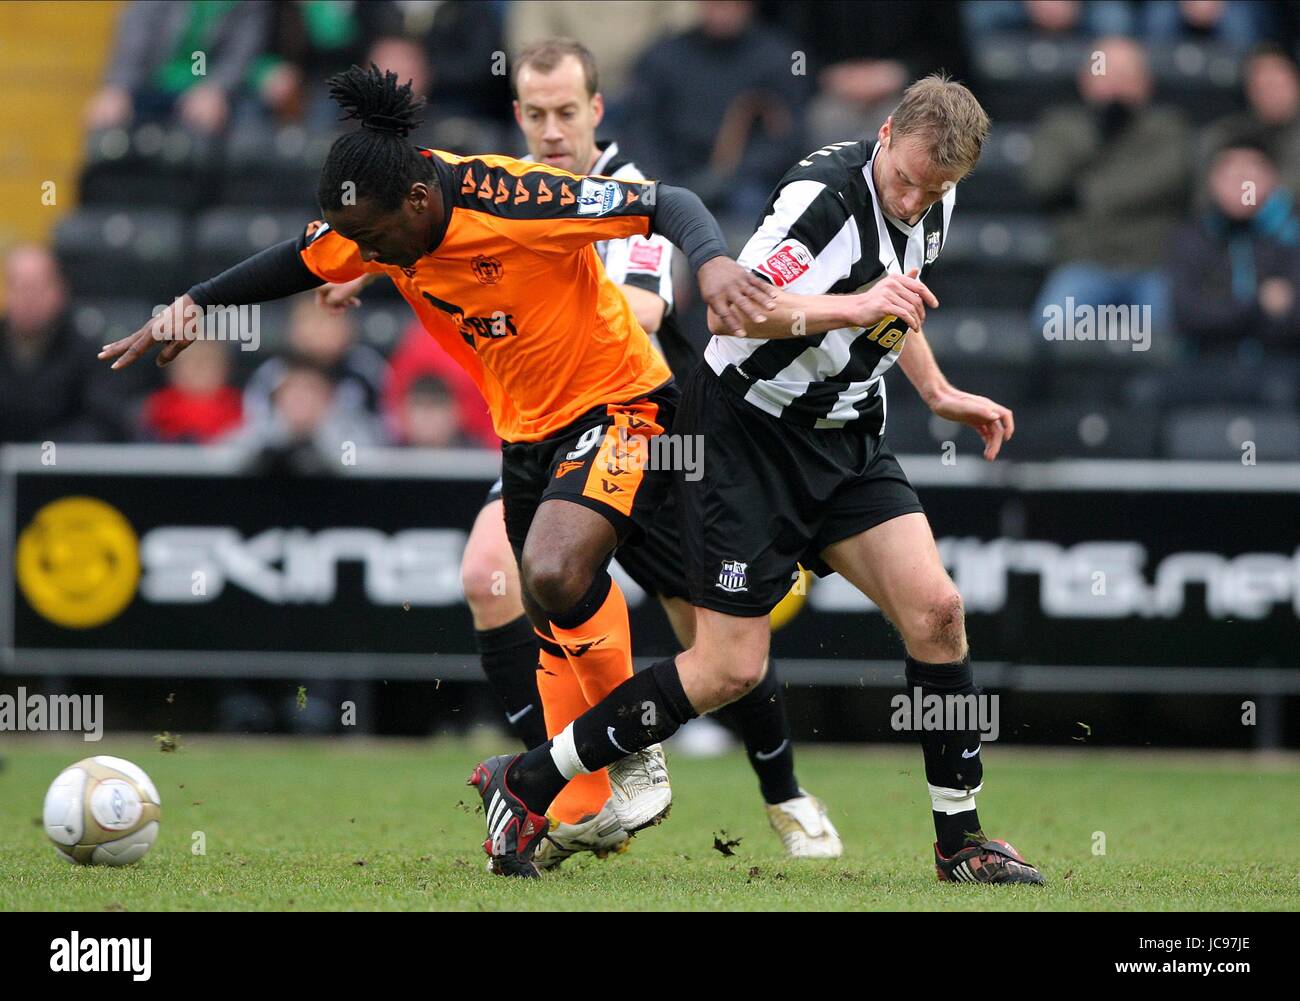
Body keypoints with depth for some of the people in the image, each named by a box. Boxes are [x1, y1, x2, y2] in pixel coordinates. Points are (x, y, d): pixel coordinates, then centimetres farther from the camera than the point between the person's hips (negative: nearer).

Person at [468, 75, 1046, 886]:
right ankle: (525, 785, 5)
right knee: (731, 668, -8)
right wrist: (852, 308, -39)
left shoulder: (934, 205, 3)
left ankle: (962, 840, 3)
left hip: (845, 438, 7)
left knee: (936, 611, -8)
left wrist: (939, 393, 20)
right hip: (748, 430, -7)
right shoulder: (826, 195, -24)